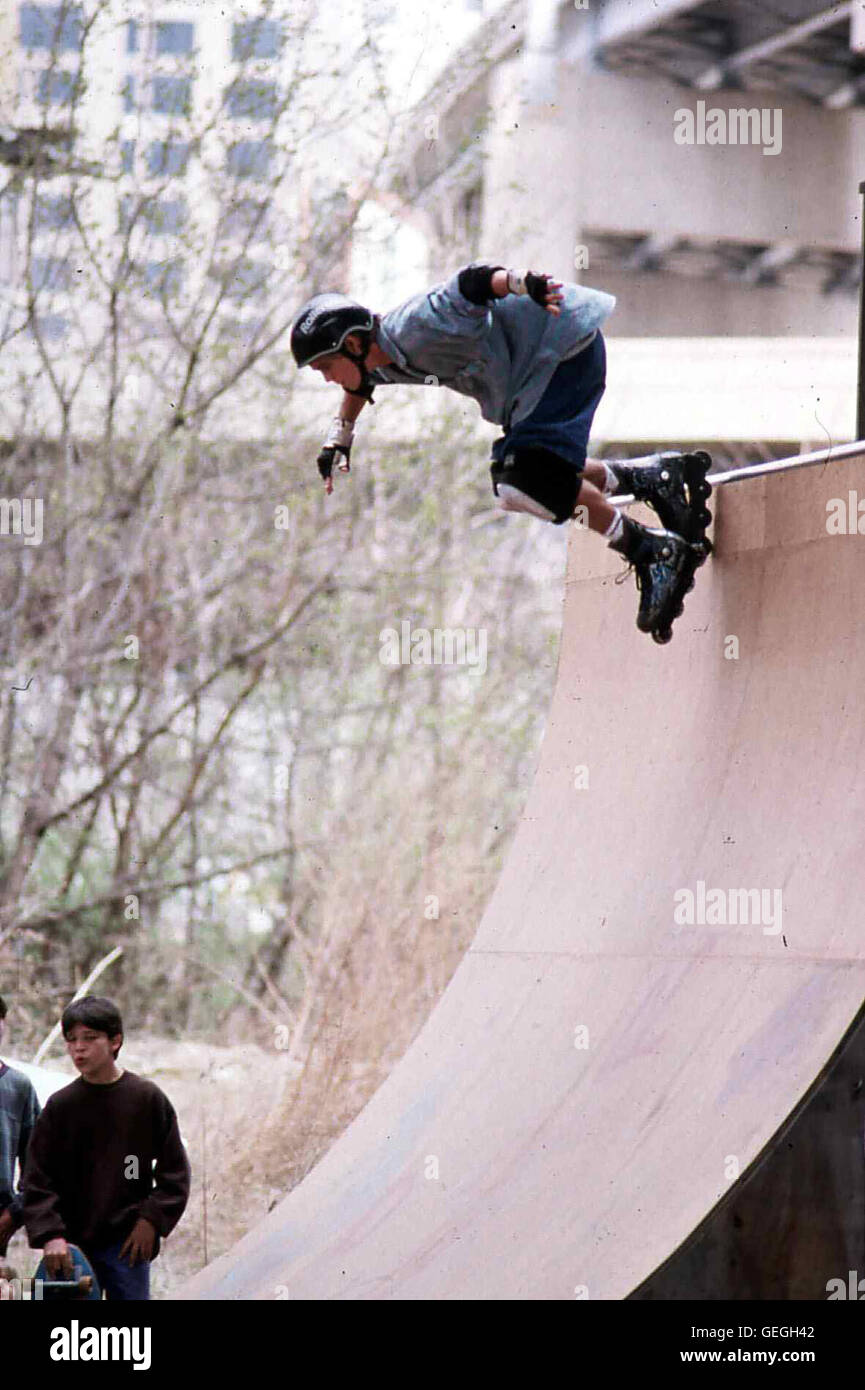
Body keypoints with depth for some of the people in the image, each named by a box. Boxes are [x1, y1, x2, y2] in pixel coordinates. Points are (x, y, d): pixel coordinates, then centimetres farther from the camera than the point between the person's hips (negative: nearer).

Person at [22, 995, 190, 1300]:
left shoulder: (148, 1099, 0)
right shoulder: (60, 1106, 2)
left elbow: (174, 1172, 5)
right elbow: (37, 1180, 0)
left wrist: (151, 1220, -6)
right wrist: (50, 1235, -13)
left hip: (129, 1244, -1)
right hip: (71, 1246, 1)